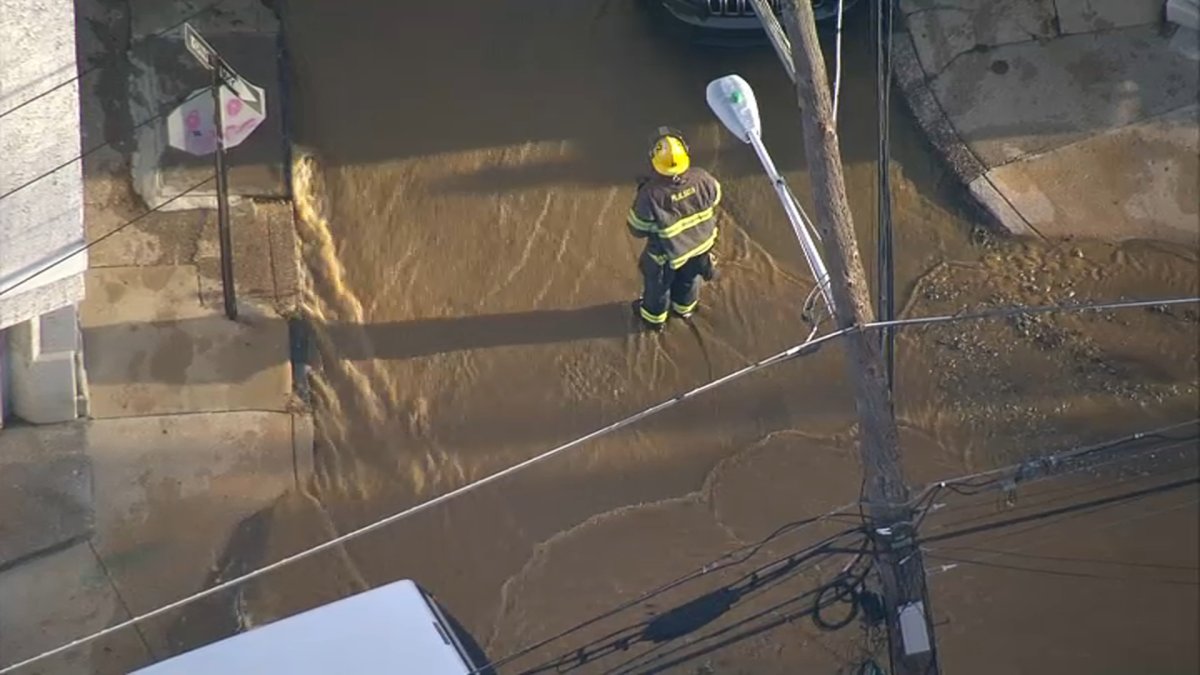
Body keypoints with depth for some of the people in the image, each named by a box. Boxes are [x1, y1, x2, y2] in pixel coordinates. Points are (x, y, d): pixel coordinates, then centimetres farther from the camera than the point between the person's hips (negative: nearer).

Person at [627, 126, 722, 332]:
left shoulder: (650, 195, -39)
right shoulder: (701, 178, -30)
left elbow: (637, 229, -22)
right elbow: (714, 197, -6)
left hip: (668, 255, -3)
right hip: (701, 245, 3)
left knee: (658, 284, 29)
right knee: (689, 279, 35)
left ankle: (654, 316, 57)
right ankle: (684, 308, 64)